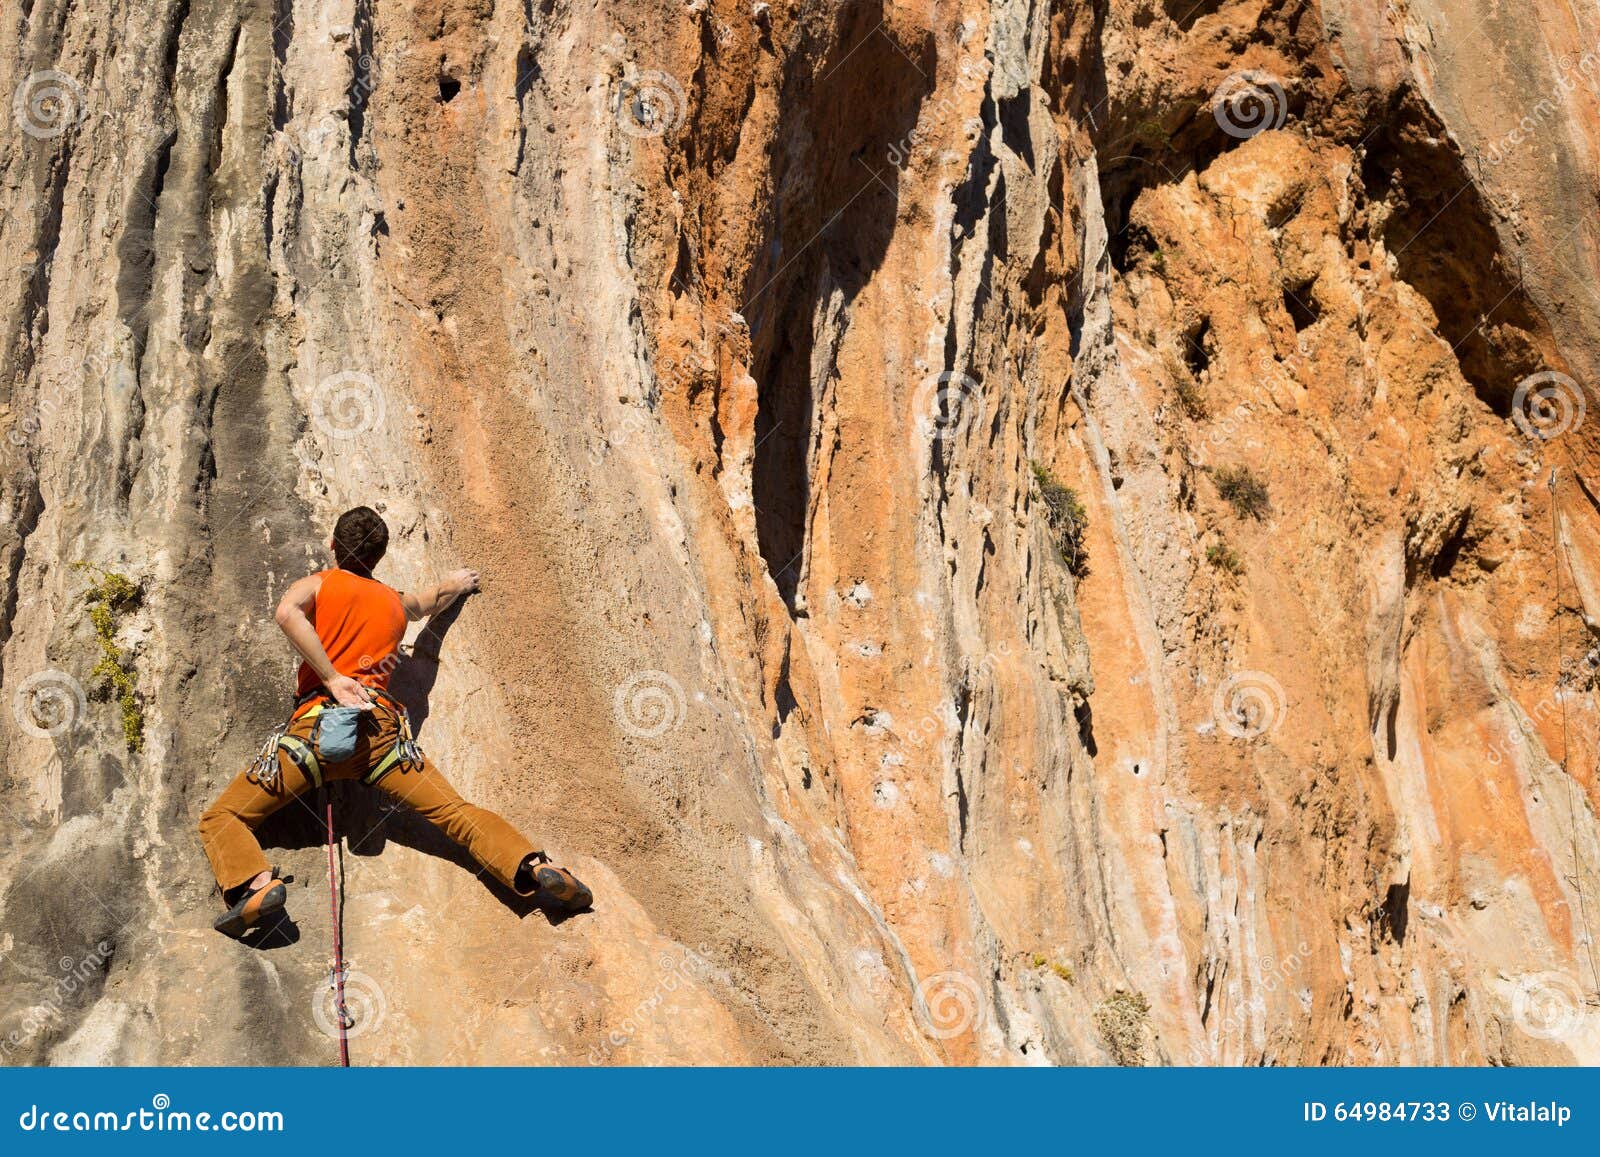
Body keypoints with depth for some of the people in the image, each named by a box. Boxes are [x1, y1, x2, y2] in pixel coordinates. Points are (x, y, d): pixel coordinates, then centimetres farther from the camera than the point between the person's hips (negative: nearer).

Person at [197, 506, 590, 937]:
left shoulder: (318, 583, 15)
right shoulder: (397, 602, 26)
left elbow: (287, 612, -9)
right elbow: (430, 599, 51)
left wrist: (333, 679, -9)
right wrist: (456, 585, 71)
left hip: (315, 719, -3)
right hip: (381, 722, 3)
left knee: (221, 819, 1)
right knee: (456, 812, -2)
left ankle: (256, 883, -28)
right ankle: (534, 866, -23)